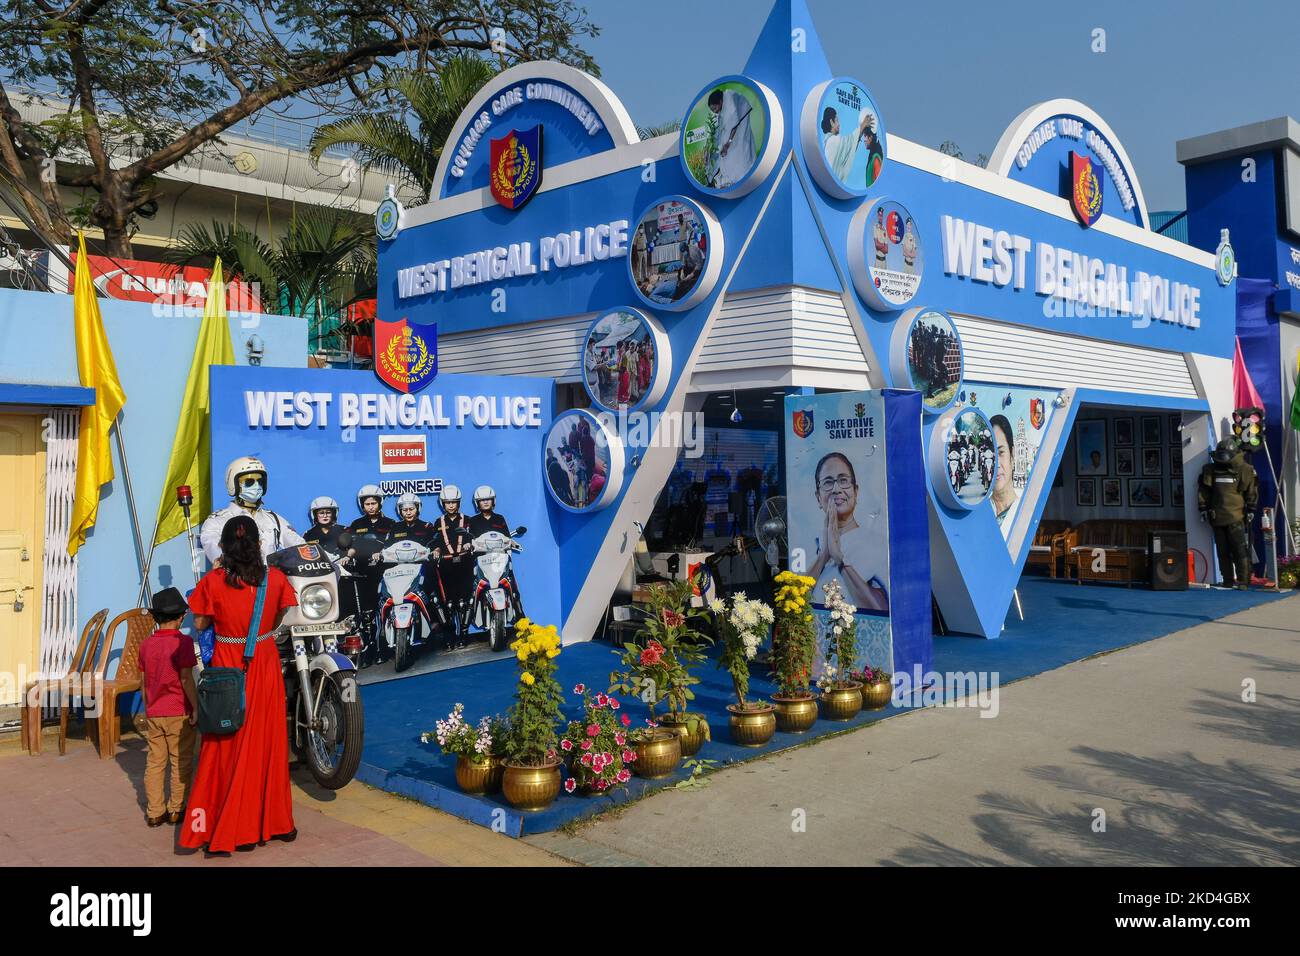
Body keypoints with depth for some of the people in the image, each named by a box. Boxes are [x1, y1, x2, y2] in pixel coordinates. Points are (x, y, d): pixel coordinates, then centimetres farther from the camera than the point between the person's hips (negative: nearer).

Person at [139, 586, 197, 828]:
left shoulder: (146, 644, 5)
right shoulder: (183, 642, -12)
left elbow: (143, 681, 11)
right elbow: (186, 679, -16)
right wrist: (196, 706, -8)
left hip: (153, 714, 5)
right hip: (179, 713, -5)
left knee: (155, 761, 11)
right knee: (181, 762, 6)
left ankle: (154, 812, 14)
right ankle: (176, 810, 11)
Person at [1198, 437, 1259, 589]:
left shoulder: (1244, 470, 2)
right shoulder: (1209, 470, 11)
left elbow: (1252, 491, 3)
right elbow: (1202, 491, 15)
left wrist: (1251, 510, 0)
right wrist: (1203, 508, 9)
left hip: (1237, 517, -4)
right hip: (1217, 518, 4)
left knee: (1240, 551, -7)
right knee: (1223, 552, 8)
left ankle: (1243, 581, -3)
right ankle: (1228, 581, 15)